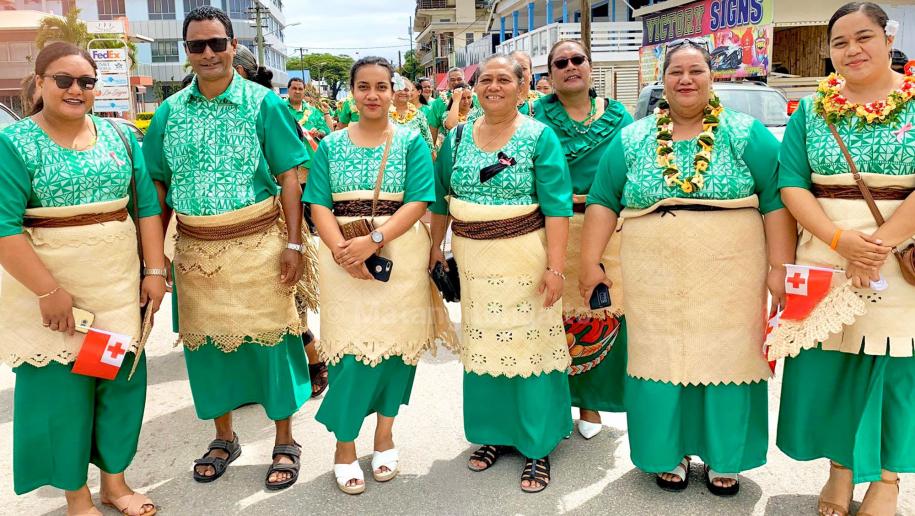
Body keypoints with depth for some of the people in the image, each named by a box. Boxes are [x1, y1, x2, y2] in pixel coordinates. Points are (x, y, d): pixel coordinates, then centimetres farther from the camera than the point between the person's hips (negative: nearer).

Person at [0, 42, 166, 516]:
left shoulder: (119, 136, 7)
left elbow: (147, 204, 8)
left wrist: (154, 269, 0)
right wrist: (49, 291, -18)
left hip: (118, 284, 4)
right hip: (50, 286, -4)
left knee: (122, 376, 9)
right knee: (59, 385, 5)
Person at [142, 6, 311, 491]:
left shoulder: (263, 103, -3)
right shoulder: (169, 111, 7)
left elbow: (288, 176, -5)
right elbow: (157, 183, 10)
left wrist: (292, 243, -11)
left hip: (257, 245, -3)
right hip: (194, 248, 4)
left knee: (269, 338, 3)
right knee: (206, 342, 13)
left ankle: (285, 443, 20)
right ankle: (223, 437, 33)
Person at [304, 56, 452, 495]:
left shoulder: (412, 142, 3)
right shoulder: (331, 145, 8)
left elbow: (417, 202, -7)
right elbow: (319, 205, 0)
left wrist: (373, 240, -19)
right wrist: (341, 249, -18)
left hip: (400, 257, 0)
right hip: (344, 258, 0)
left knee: (393, 343, 6)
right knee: (350, 348, -1)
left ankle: (384, 435, 25)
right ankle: (344, 445, 14)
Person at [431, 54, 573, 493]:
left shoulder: (540, 137, -5)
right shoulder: (457, 138, 8)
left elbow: (557, 205, -11)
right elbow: (441, 197, 15)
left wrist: (555, 266, -17)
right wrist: (436, 247, 11)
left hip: (524, 257, -4)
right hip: (472, 258, 4)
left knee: (530, 346, 1)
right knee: (481, 345, 12)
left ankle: (538, 447, 16)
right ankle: (494, 434, 30)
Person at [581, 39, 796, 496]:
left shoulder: (747, 134, 2)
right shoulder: (631, 140, 6)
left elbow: (776, 200, -3)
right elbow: (603, 201, 5)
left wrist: (779, 268, -9)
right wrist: (590, 262, -2)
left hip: (729, 279, -1)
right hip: (654, 281, 1)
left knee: (726, 360, 7)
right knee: (660, 362, 8)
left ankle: (723, 457, 26)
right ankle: (669, 452, 27)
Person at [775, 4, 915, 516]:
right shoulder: (811, 111, 6)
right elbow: (791, 185, -2)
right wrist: (841, 240, -15)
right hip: (825, 260, 2)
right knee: (829, 364, 6)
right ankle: (841, 465, 25)